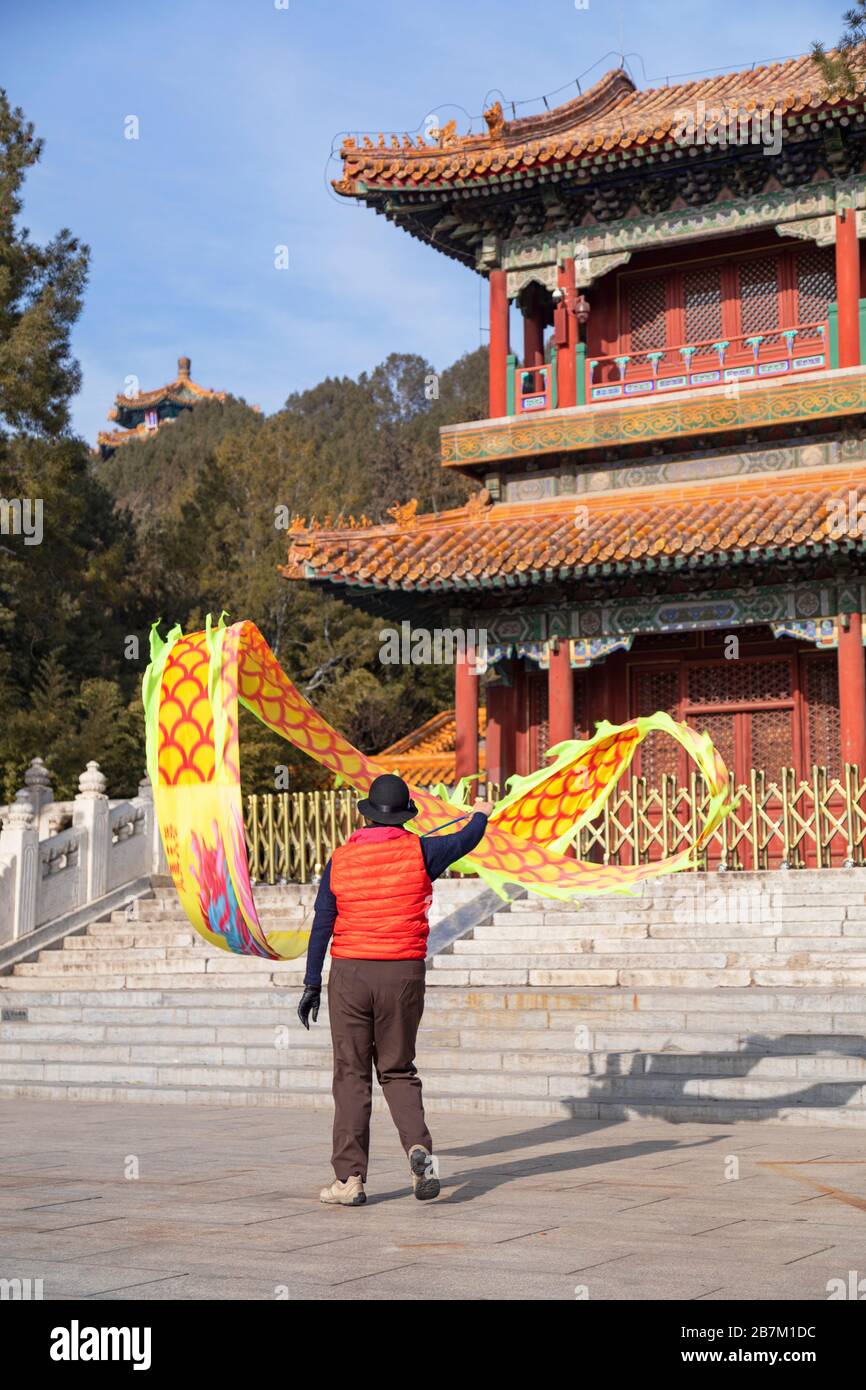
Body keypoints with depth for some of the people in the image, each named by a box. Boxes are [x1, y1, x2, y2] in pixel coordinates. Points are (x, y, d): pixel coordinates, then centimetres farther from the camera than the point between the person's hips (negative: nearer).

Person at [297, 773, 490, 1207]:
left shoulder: (340, 860, 1)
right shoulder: (418, 851, -1)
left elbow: (322, 925, 0)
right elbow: (466, 840, 17)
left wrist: (312, 985, 5)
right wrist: (481, 814, 39)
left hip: (350, 975, 0)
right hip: (403, 975, 0)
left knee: (352, 1076, 5)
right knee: (398, 1071, 13)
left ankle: (350, 1178, 3)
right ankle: (418, 1147, -12)